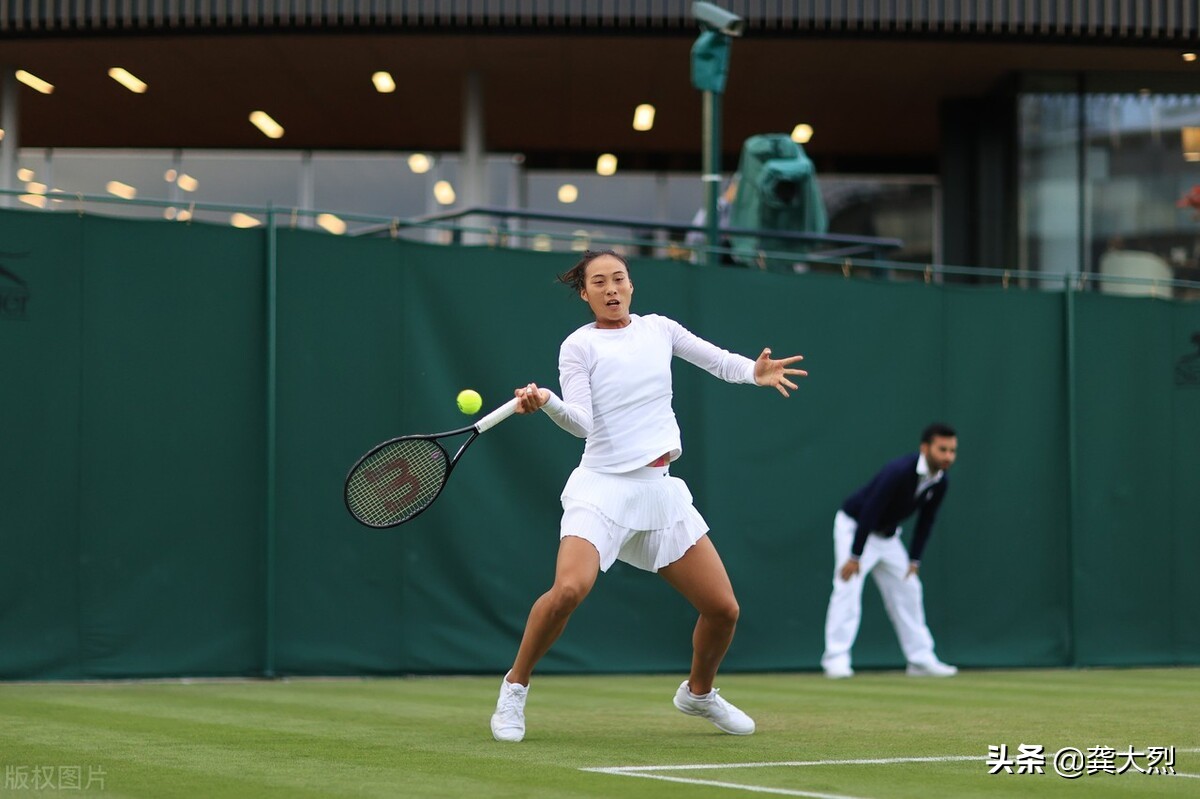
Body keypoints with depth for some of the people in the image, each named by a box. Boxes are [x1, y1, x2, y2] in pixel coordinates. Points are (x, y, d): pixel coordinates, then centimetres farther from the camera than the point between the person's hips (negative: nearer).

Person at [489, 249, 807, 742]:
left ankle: (699, 692, 31)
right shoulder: (579, 346, -2)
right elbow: (582, 424, -12)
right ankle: (515, 688, -8)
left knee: (723, 609, 2)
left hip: (660, 490, 5)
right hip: (603, 486, -5)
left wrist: (756, 373, -1)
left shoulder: (659, 328, 11)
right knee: (569, 589, -29)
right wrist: (545, 402, -32)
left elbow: (721, 362, 20)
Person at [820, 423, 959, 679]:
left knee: (907, 590, 9)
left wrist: (914, 560, 1)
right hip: (854, 527, -8)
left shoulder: (940, 484, -10)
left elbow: (926, 521, 3)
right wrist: (855, 556, -29)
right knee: (848, 588, -19)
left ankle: (921, 660, 16)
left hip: (888, 537, 8)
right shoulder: (899, 472, -33)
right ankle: (836, 659, -21)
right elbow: (869, 511, -31)